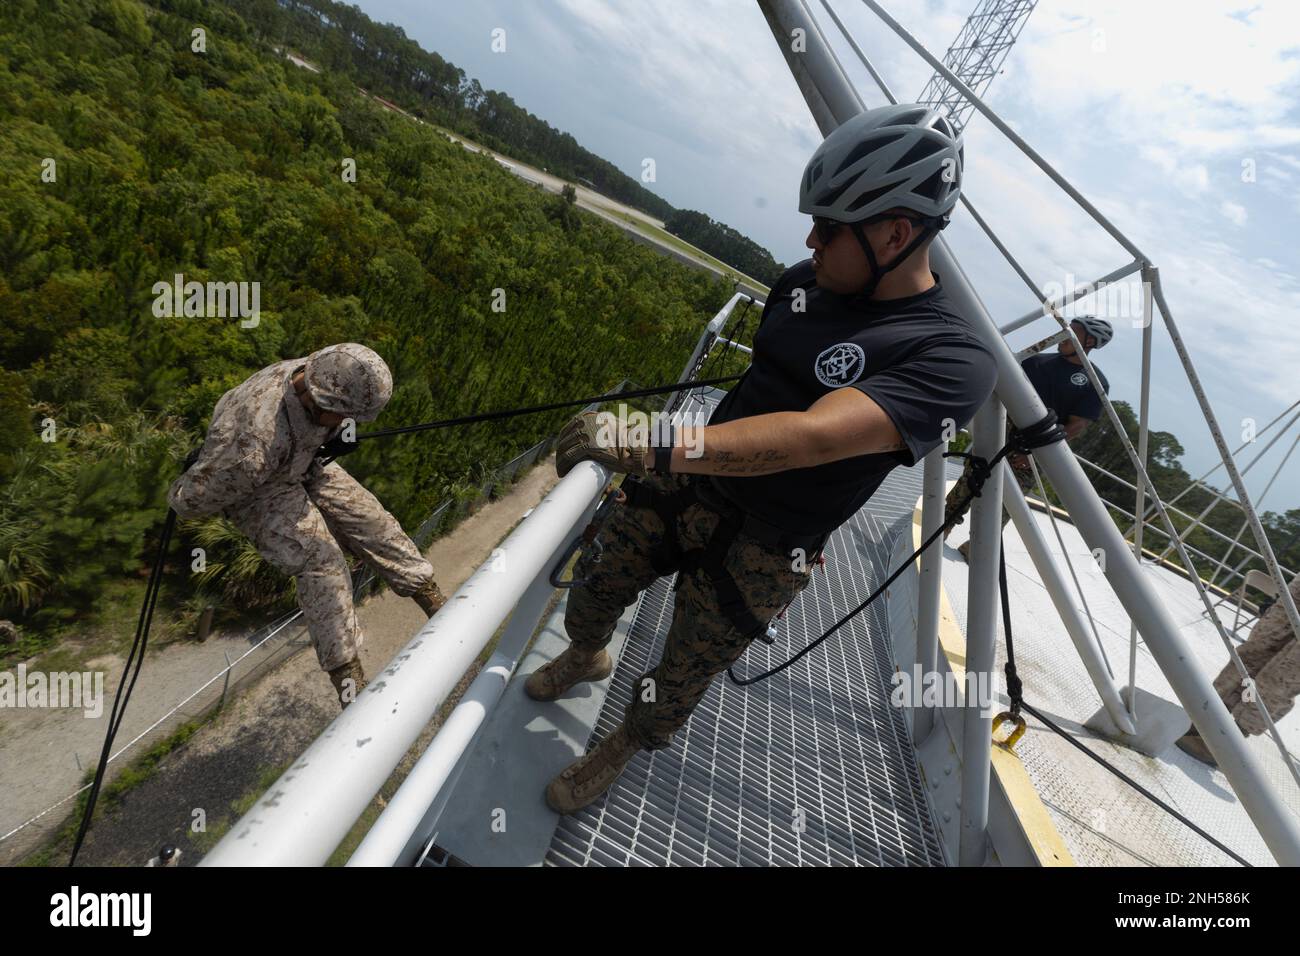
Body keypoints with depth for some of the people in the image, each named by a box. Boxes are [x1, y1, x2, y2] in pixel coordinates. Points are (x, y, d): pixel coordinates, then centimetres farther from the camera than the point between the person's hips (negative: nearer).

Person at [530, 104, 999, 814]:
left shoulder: (952, 360, -21)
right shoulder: (804, 281, -1)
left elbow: (815, 436, -36)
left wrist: (651, 448, -45)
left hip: (760, 552, -5)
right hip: (684, 489, 6)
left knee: (677, 685, 15)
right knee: (593, 590, 22)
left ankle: (620, 749, 49)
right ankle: (586, 657, 58)